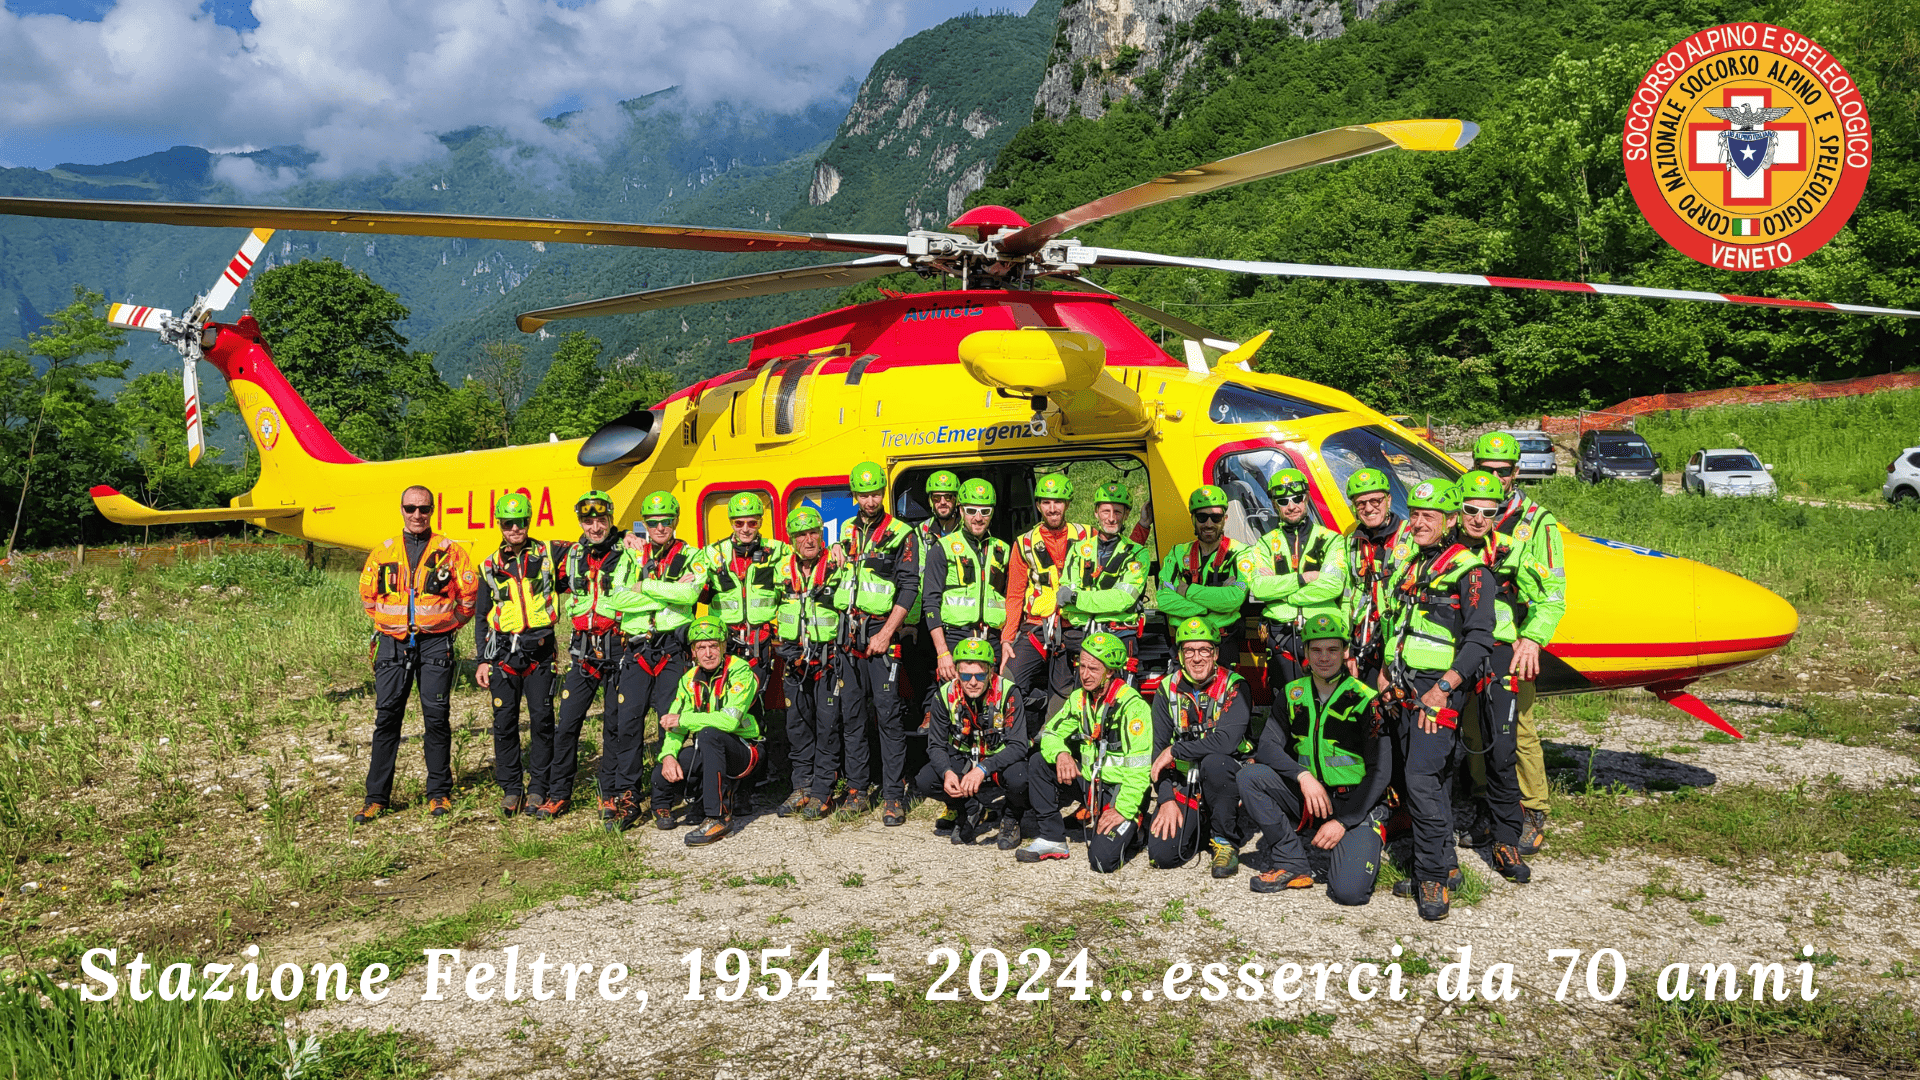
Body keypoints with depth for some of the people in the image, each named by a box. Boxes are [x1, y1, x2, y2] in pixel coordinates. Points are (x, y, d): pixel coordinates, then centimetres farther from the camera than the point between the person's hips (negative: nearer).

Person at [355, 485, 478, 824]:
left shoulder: (450, 551, 1)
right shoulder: (383, 552, 8)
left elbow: (468, 592, 7)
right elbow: (368, 594, 21)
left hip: (435, 643, -2)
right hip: (393, 643, 2)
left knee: (436, 717, 0)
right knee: (386, 717, 1)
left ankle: (439, 793, 10)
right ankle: (377, 797, 7)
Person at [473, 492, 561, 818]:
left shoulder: (548, 553, 5)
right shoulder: (490, 565, 11)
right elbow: (481, 616, 14)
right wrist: (482, 660, 8)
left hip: (540, 648, -2)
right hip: (503, 650, 2)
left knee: (542, 719, -2)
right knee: (505, 721, 2)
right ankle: (511, 789, 13)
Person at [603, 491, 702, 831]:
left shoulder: (690, 556, 4)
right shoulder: (631, 556, 11)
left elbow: (690, 593, -16)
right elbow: (618, 599, -5)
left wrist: (644, 586, -11)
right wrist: (669, 591, -9)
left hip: (673, 650, -2)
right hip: (637, 650, 2)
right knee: (629, 723, 0)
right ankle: (627, 799, 7)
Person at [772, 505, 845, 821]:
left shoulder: (837, 567, -6)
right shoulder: (782, 569, 6)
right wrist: (778, 641, 13)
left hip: (828, 657, -4)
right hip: (794, 659, 4)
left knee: (827, 724, -2)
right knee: (797, 724, 9)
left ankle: (821, 793, 5)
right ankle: (802, 786, 19)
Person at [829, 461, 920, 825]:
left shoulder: (901, 535, -2)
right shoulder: (846, 532, 15)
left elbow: (909, 588, -8)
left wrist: (886, 633, -14)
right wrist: (835, 552, 7)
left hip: (882, 632, -5)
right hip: (848, 632, 6)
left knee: (889, 714, -8)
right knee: (852, 713, 8)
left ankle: (893, 795, -4)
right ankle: (857, 789, 16)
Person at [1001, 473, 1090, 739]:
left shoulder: (1084, 537, 8)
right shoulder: (1025, 543, 10)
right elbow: (1014, 595, 10)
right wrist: (1006, 638, 2)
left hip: (1071, 627, -1)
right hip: (1034, 627, 1)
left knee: (1062, 693, -4)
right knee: (1009, 682, -16)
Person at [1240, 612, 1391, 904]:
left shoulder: (1366, 700, -10)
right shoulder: (1292, 695, 3)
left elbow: (1381, 771, -11)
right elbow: (1268, 746, -5)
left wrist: (1342, 822, -16)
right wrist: (1303, 776, -24)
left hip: (1356, 805, -4)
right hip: (1308, 800, 5)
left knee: (1349, 891, -26)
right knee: (1249, 776, -18)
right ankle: (1292, 864, -9)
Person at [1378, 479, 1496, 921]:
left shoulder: (1468, 570, -8)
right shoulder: (1407, 566, 16)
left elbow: (1479, 639, -15)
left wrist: (1442, 688, -21)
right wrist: (1386, 671, 14)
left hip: (1439, 690, -8)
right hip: (1404, 689, 8)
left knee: (1421, 777, -15)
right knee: (1425, 779, 12)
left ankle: (1433, 877, -6)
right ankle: (1445, 866, 22)